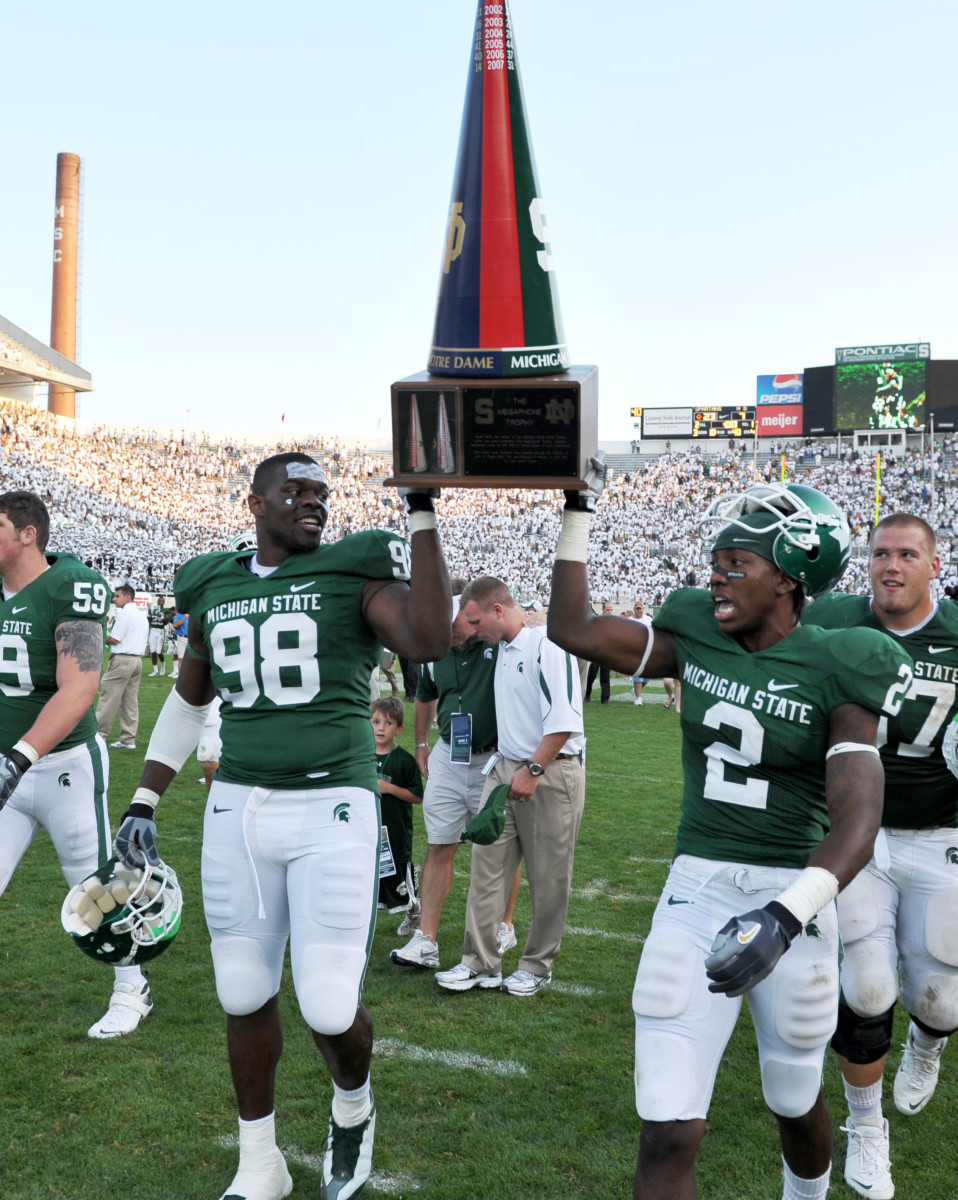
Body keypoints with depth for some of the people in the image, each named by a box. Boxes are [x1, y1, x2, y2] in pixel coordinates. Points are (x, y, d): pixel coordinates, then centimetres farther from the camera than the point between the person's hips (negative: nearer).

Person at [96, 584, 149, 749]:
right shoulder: (142, 614, 16)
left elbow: (113, 639, -13)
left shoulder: (124, 613, -10)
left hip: (122, 659, -9)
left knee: (108, 698, -3)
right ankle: (128, 739, 9)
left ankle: (100, 734, -1)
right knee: (131, 700, 8)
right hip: (137, 659, 9)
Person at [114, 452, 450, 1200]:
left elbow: (431, 641, -23)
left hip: (333, 810, -4)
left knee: (329, 1007, -4)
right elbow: (188, 703, 21)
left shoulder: (353, 574, -4)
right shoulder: (213, 589, 9)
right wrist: (144, 804, 17)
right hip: (237, 809, 4)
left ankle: (353, 1106, 32)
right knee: (246, 996, 12)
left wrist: (423, 514, -23)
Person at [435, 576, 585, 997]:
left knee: (548, 879, 5)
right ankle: (481, 963, 12)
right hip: (506, 768, 8)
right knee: (487, 864, 5)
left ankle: (537, 966, 19)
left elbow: (563, 720, -21)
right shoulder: (502, 647, 12)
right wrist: (506, 765, 14)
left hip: (551, 772, -8)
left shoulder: (547, 645, -16)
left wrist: (532, 771, -20)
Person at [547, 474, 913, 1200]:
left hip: (791, 900, -2)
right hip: (696, 894, 2)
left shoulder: (834, 671, -12)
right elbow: (573, 629, 5)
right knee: (669, 1133, -4)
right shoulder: (695, 636, 0)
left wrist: (784, 917, -37)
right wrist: (579, 512, 3)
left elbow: (857, 818, -22)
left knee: (796, 1102, 22)